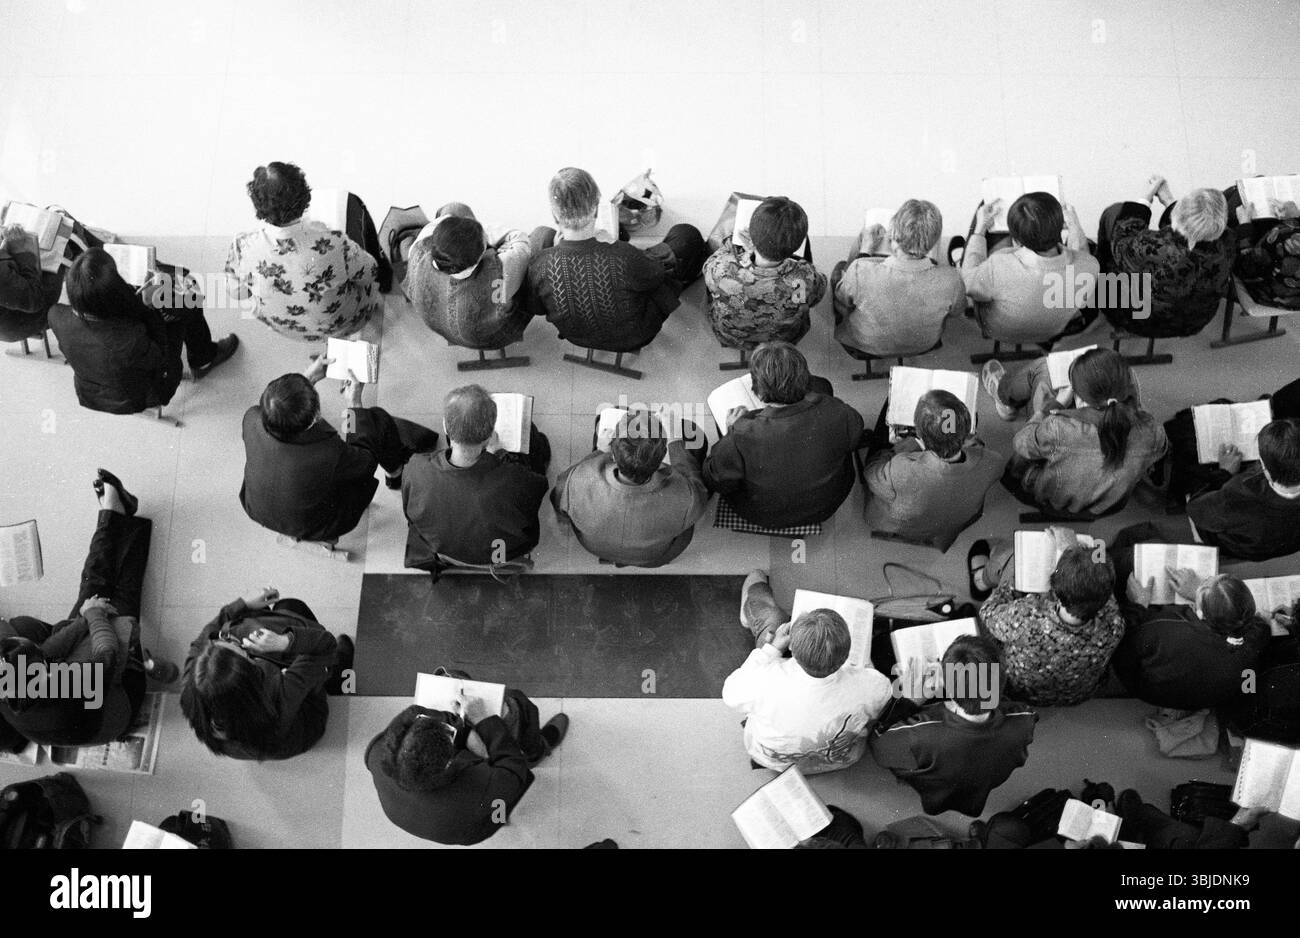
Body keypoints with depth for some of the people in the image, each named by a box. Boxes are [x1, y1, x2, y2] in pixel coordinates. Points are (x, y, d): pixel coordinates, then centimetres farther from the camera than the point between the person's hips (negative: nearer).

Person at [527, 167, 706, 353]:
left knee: (541, 235, 16)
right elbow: (656, 276, -15)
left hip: (575, 337, 3)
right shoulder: (625, 258, -41)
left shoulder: (539, 266, -33)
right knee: (687, 234, 8)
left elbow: (538, 308, -8)